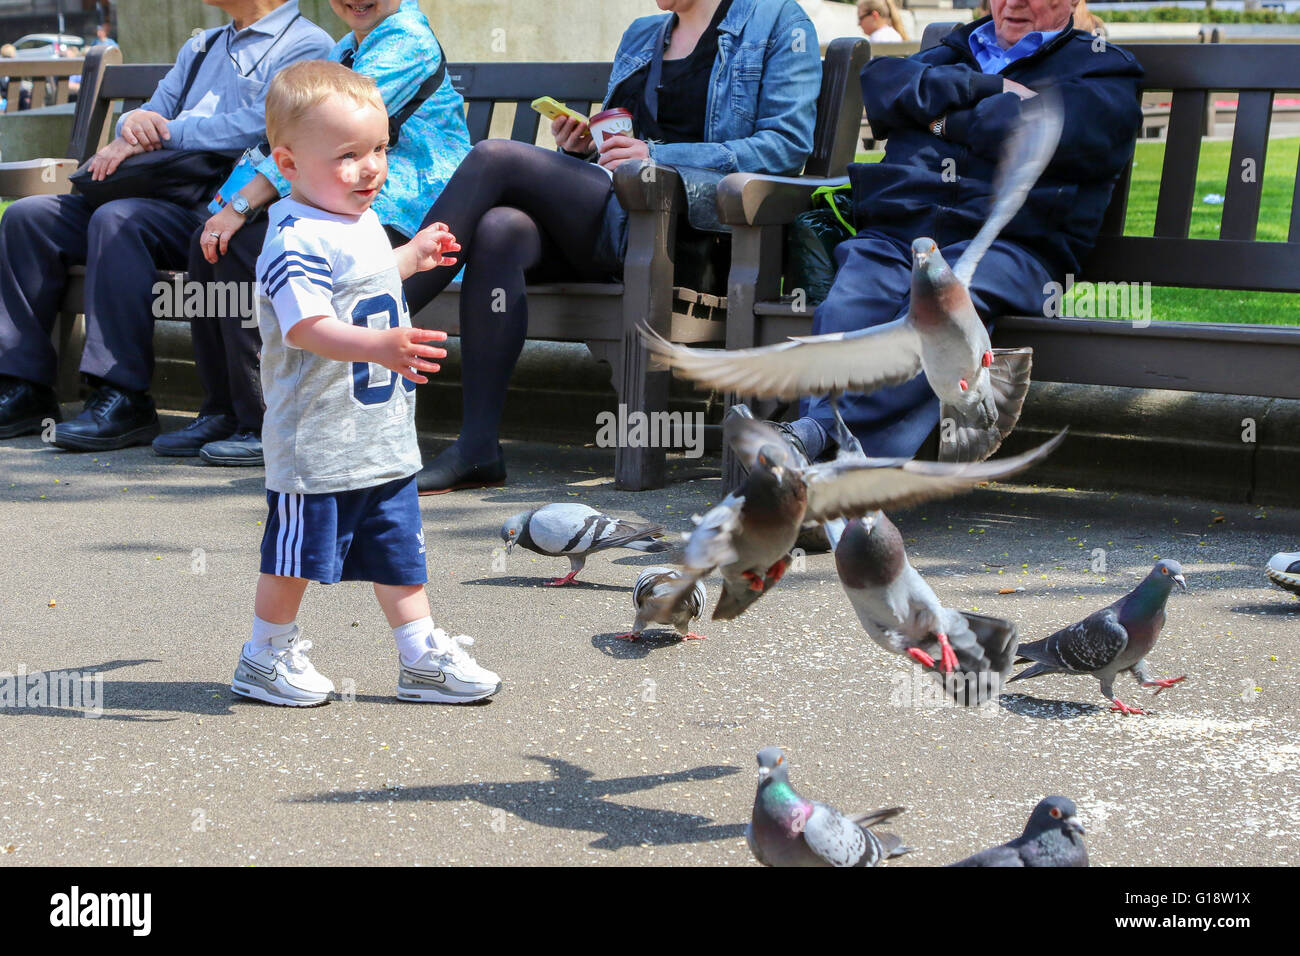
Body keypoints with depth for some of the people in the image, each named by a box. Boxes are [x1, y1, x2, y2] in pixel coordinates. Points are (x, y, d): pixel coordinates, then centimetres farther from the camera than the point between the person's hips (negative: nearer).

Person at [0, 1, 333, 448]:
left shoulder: (306, 45, 1)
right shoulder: (200, 48, 29)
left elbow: (257, 127, -14)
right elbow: (155, 113, 24)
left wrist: (156, 136, -11)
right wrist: (134, 122, -2)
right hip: (164, 195, 8)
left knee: (118, 221, -33)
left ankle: (125, 399, -30)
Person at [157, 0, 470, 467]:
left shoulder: (407, 40, -11)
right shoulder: (347, 49, 20)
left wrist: (243, 204, -20)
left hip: (397, 213, -9)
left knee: (242, 247, -21)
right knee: (210, 243, -2)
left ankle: (267, 427, -15)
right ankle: (224, 413, 3)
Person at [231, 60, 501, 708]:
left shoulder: (361, 222, 10)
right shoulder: (297, 241, -21)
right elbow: (306, 327, -33)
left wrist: (412, 255, 38)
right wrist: (380, 346, -47)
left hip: (386, 435, 9)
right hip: (318, 441, -9)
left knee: (399, 550, 15)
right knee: (297, 556, 7)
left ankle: (423, 659, 25)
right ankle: (266, 658, 25)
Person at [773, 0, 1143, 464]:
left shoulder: (1103, 69, 20)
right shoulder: (956, 51, 34)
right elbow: (881, 80, 12)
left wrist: (947, 119, 7)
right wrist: (990, 88, 4)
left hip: (1004, 243, -3)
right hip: (894, 234, 4)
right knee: (848, 309, -30)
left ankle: (818, 432, -51)